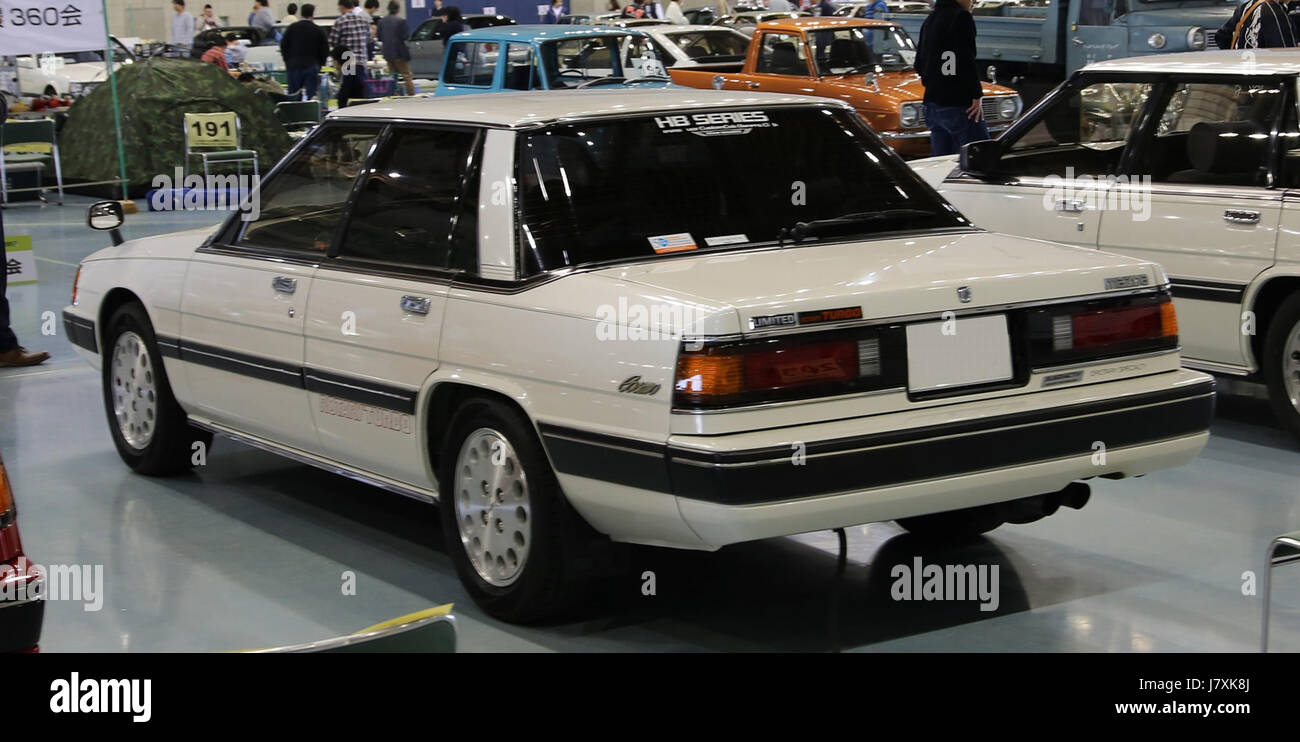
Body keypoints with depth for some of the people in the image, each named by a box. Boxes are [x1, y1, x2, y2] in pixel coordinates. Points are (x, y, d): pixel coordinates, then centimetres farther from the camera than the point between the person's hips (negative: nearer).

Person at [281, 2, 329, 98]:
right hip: (312, 67, -1)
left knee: (292, 95, 7)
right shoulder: (319, 30, -2)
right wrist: (320, 64, 15)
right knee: (311, 95, -2)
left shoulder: (291, 28, 2)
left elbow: (283, 46, 4)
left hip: (293, 66, 1)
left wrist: (287, 62, 15)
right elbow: (325, 50, 1)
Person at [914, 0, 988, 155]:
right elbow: (966, 62, -17)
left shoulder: (929, 20, 16)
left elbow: (919, 64, 21)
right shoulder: (962, 17, -10)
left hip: (932, 104, 9)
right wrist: (976, 96, -13)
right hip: (958, 105, -9)